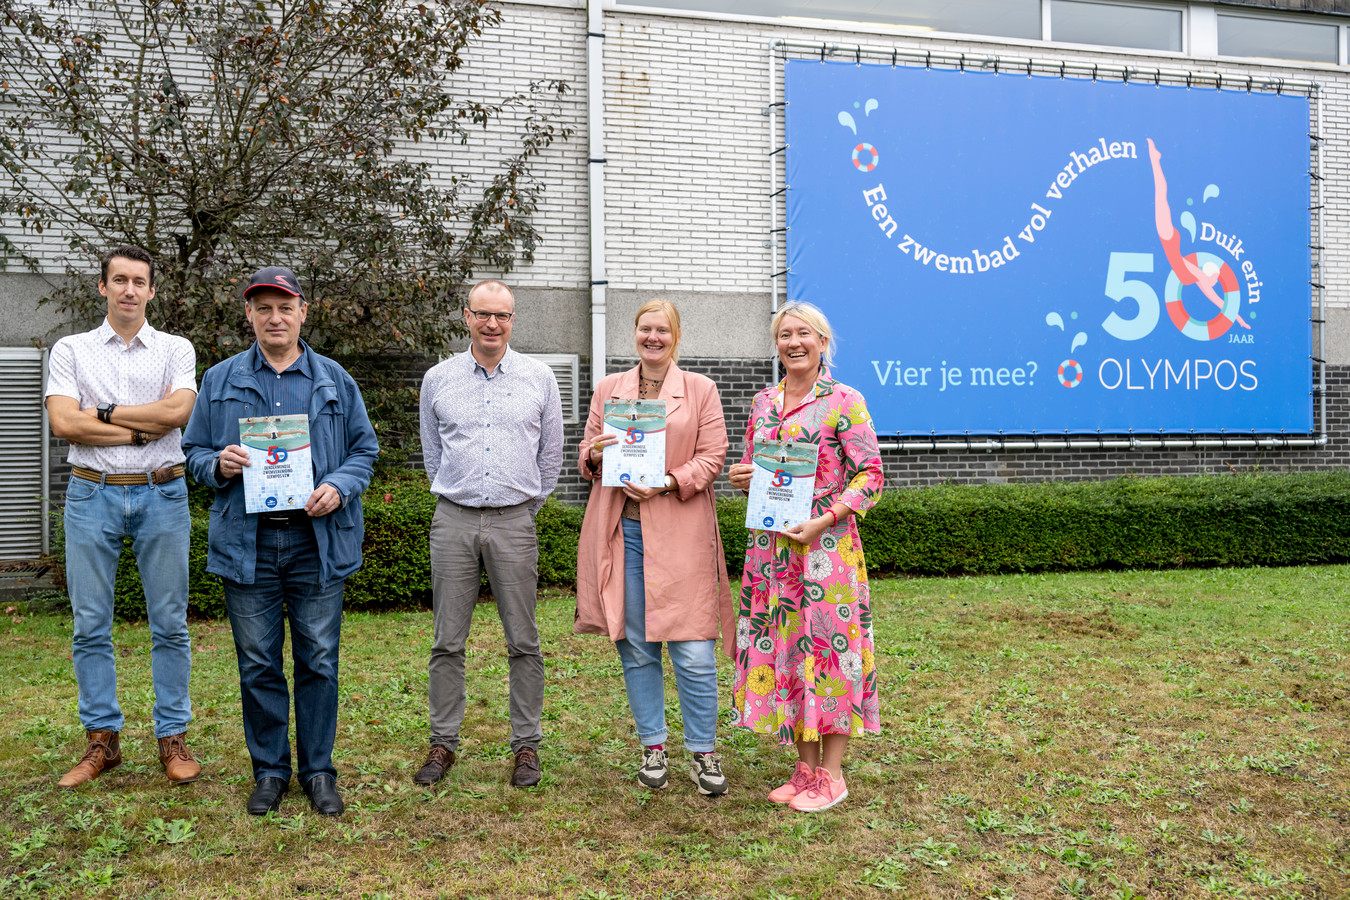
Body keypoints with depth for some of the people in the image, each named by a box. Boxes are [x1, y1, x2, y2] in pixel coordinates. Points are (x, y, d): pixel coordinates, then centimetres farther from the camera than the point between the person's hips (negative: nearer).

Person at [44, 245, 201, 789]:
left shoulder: (176, 350, 7)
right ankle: (102, 740, 16)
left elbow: (178, 411, -11)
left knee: (170, 622, 3)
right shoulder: (71, 350, 8)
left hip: (161, 495, -1)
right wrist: (144, 428, -9)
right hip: (92, 495, 1)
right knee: (90, 624, 4)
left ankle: (172, 739, 12)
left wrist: (103, 411, -7)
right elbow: (64, 423, -6)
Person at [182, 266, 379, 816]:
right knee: (258, 663, 7)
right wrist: (217, 465, -10)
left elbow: (364, 450, 9)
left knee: (318, 660, 3)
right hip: (247, 542, 1)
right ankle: (270, 770, 22)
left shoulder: (335, 380, 9)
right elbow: (194, 451, 12)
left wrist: (339, 487, -10)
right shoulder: (220, 381, 11)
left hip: (318, 540, 0)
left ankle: (319, 771, 16)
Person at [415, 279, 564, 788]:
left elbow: (551, 454, 12)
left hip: (515, 522, -1)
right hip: (453, 521, 1)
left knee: (523, 642, 3)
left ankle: (526, 746, 14)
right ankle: (443, 743, 18)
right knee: (447, 641, 5)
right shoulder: (438, 379, 7)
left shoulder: (539, 379, 4)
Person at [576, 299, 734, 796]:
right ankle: (653, 747, 21)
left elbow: (712, 457, 1)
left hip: (680, 531, -2)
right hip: (622, 530, 3)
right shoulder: (608, 388, 14)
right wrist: (597, 455, -7)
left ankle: (703, 753, 11)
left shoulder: (700, 389, 8)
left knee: (694, 652, -5)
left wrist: (665, 483, -14)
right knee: (636, 647, 6)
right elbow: (587, 458, 17)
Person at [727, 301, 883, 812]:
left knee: (827, 646, -1)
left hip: (826, 545, -6)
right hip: (770, 545, 6)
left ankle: (831, 774, 13)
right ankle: (805, 766, 23)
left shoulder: (845, 403, -5)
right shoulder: (763, 403, 12)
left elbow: (870, 474, -7)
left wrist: (825, 518, -17)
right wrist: (740, 478, -2)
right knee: (782, 648, 9)